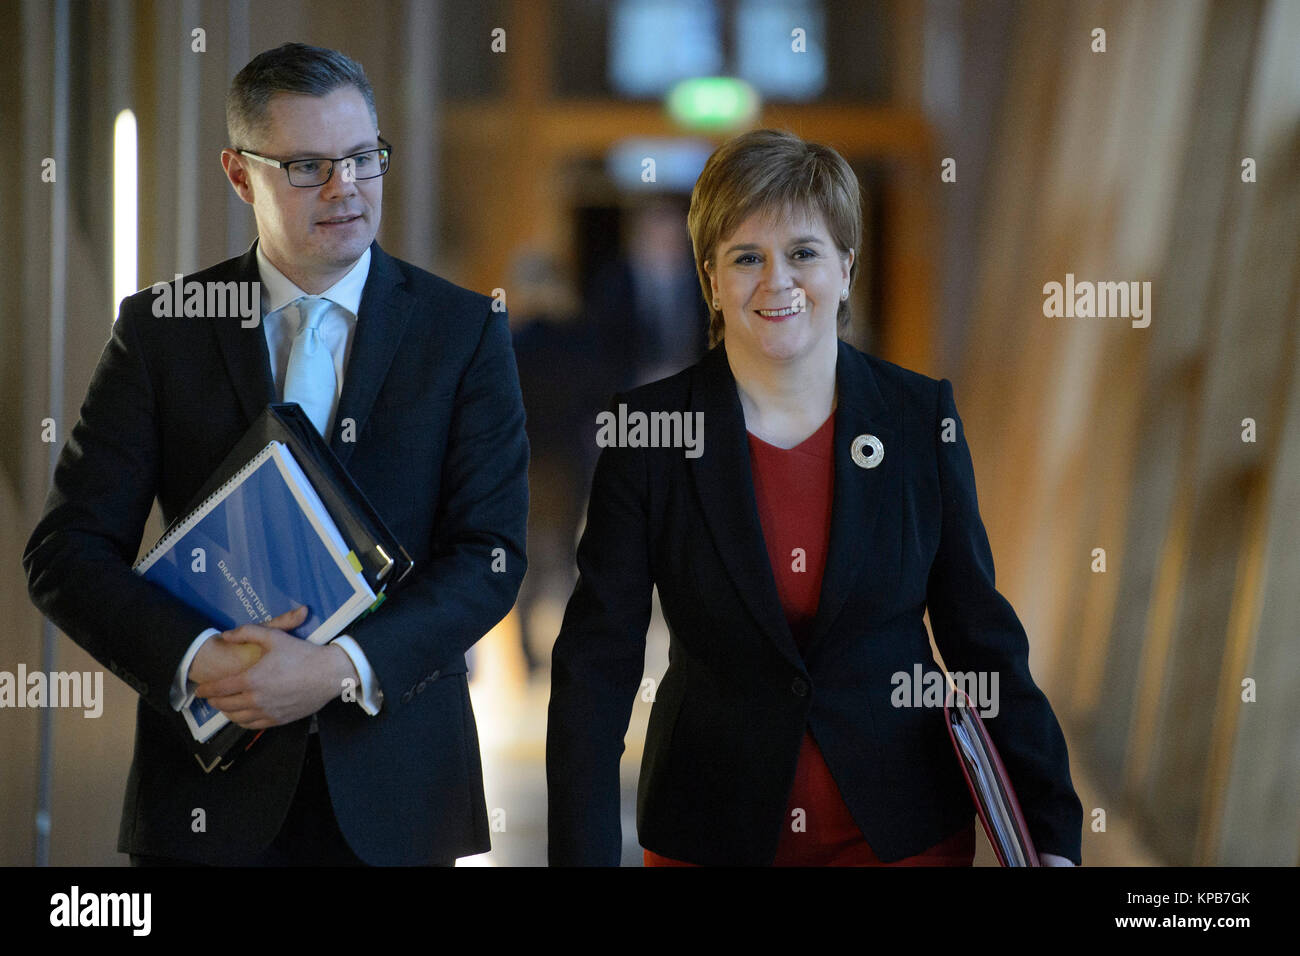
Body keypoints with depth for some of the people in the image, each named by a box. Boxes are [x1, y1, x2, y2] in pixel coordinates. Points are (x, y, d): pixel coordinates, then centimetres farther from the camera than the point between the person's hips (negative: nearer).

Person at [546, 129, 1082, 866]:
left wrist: (1051, 835, -4)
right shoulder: (648, 431, -7)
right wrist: (584, 856, -18)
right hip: (712, 834, 0)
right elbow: (596, 667, -9)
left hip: (906, 830, 1)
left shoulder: (922, 417, -3)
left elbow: (981, 637, 1)